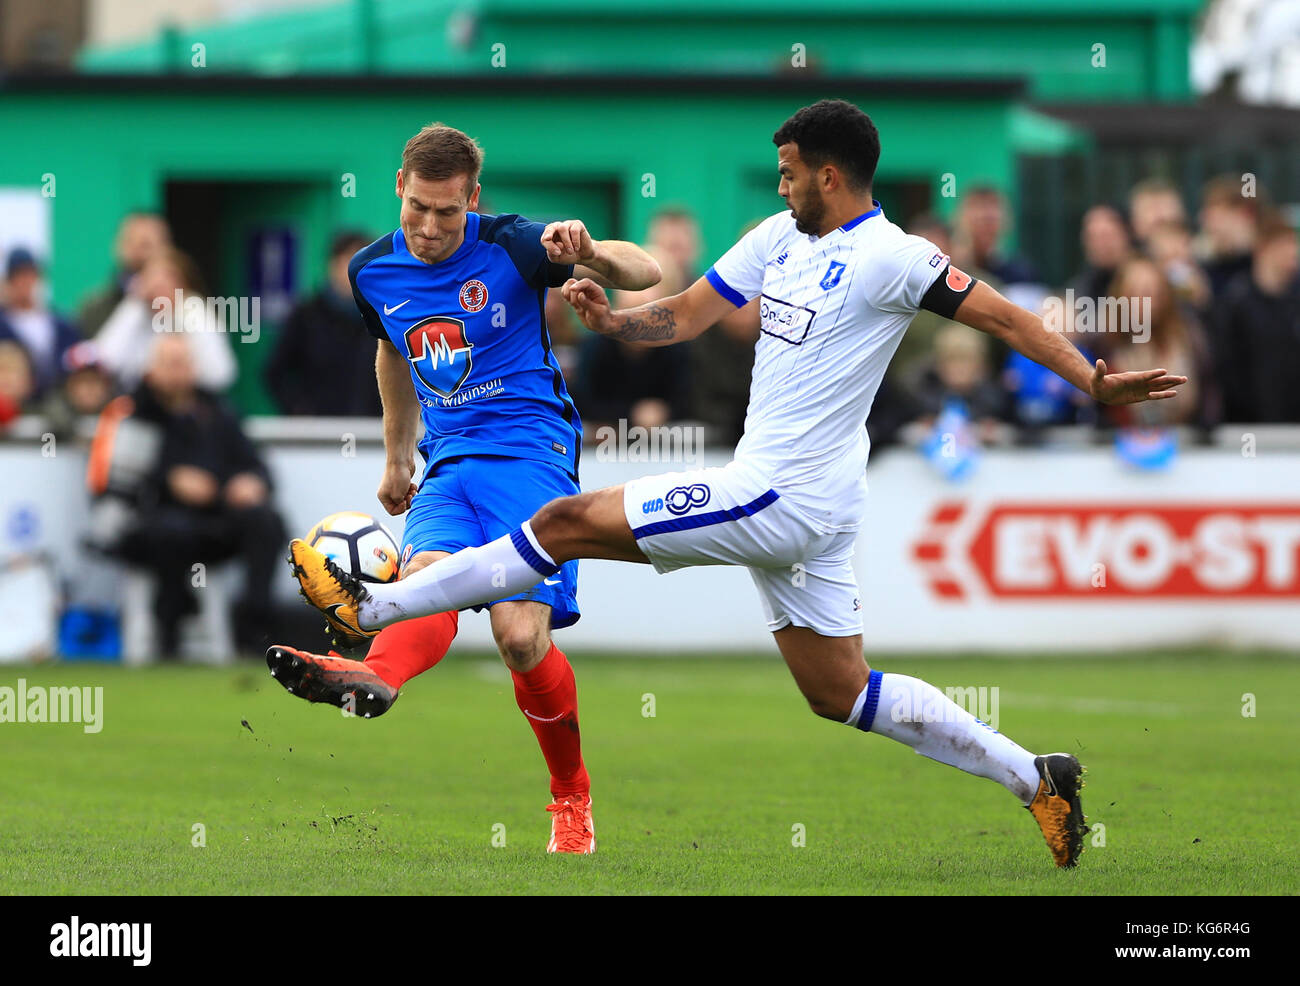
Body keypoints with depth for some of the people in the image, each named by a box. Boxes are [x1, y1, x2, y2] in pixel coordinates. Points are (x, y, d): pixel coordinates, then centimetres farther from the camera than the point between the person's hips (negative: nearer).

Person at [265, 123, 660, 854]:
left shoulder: (509, 246, -6)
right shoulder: (375, 272, 9)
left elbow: (646, 274, -10)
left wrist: (589, 253, -32)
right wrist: (397, 458, 37)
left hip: (530, 452, -4)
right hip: (448, 464, 4)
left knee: (521, 634, -18)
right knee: (429, 573, -29)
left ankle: (573, 798, 3)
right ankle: (373, 680, -63)